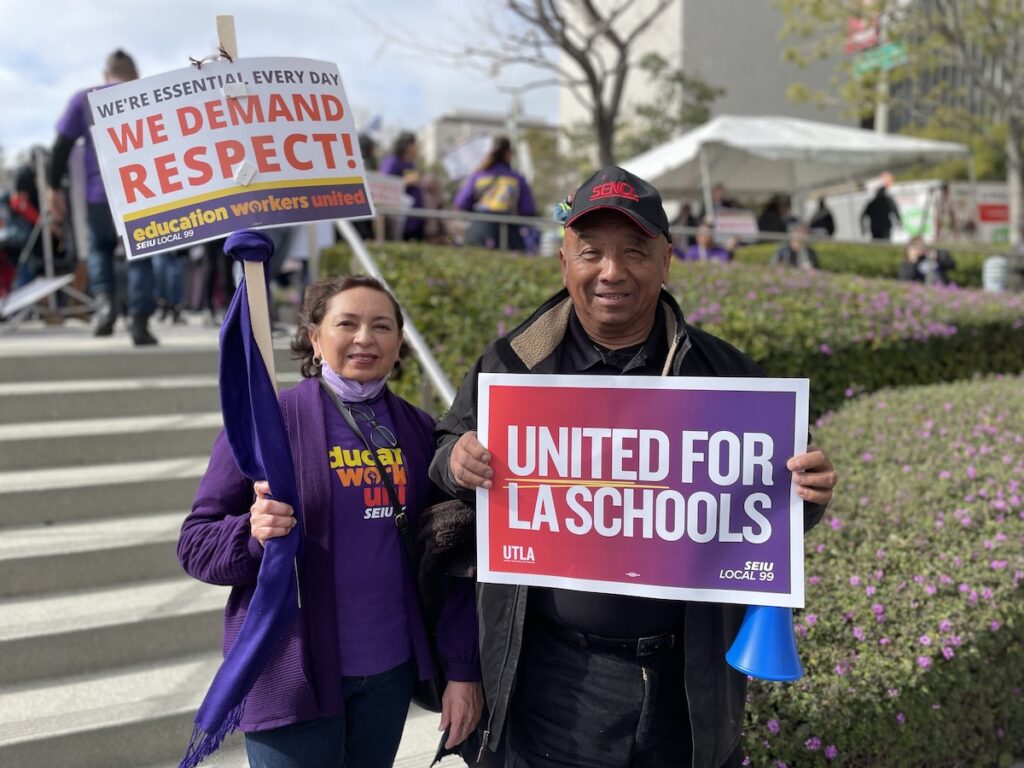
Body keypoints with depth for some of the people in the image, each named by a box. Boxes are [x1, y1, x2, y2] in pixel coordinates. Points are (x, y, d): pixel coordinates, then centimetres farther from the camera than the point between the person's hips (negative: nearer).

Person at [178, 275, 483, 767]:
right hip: (291, 672, -4)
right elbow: (195, 544, -6)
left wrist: (462, 668, 2)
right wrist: (254, 534, -26)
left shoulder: (418, 430, 2)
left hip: (390, 670, 4)